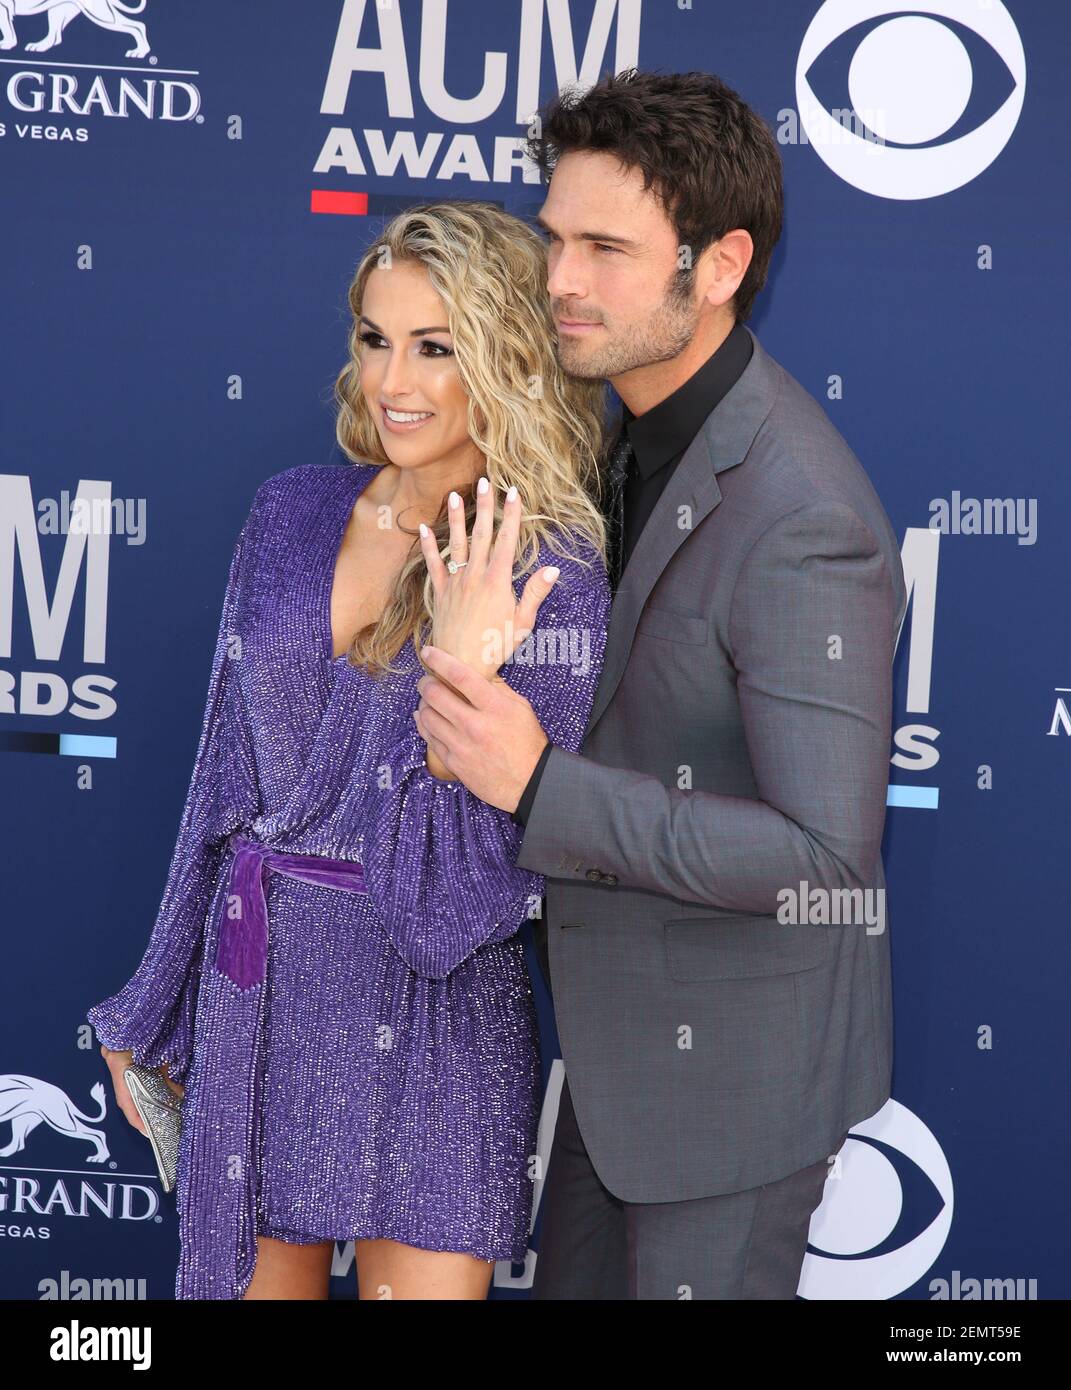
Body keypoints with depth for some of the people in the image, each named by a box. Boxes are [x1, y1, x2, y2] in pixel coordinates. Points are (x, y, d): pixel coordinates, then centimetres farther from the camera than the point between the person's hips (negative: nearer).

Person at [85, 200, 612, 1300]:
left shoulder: (551, 574, -11)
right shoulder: (293, 515, 2)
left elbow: (471, 890, -15)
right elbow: (225, 775, 10)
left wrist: (465, 684, -28)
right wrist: (152, 1013, 14)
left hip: (426, 1014, -4)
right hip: (253, 991, 4)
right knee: (255, 1279, 14)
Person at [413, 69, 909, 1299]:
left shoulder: (802, 522, -30)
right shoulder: (647, 432, 1)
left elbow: (822, 856, -31)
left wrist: (537, 788, -34)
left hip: (737, 1052, -9)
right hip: (632, 1017, 9)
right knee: (579, 1281, 21)